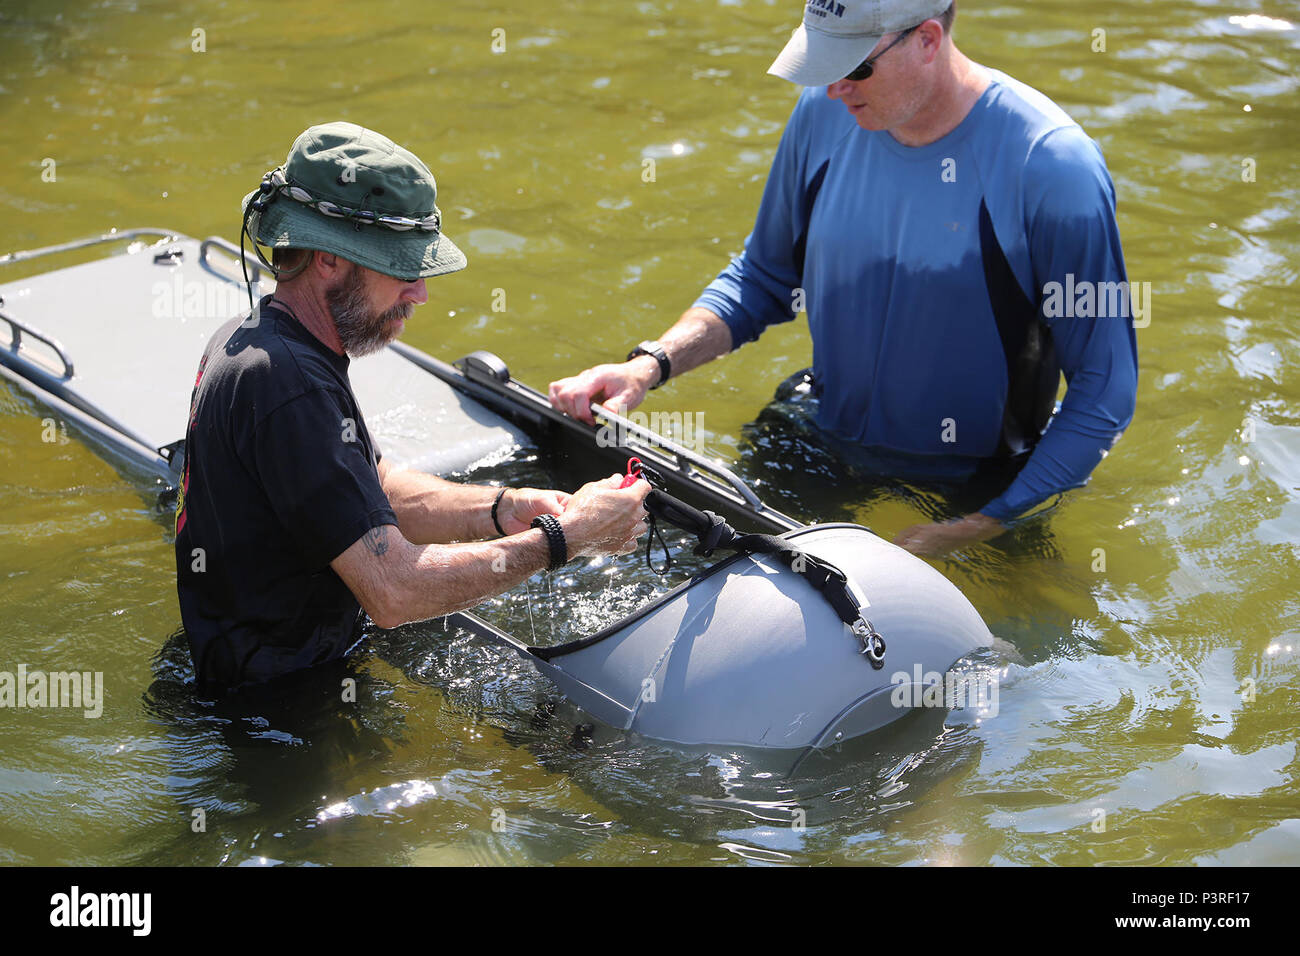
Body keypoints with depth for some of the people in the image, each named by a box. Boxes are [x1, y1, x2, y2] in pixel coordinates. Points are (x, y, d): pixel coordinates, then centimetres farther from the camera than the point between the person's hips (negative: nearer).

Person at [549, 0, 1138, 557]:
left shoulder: (1054, 167, -21)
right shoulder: (824, 113, -5)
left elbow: (1104, 391, -15)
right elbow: (764, 279, 11)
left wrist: (985, 528, -18)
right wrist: (650, 364, -5)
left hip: (972, 493, -3)